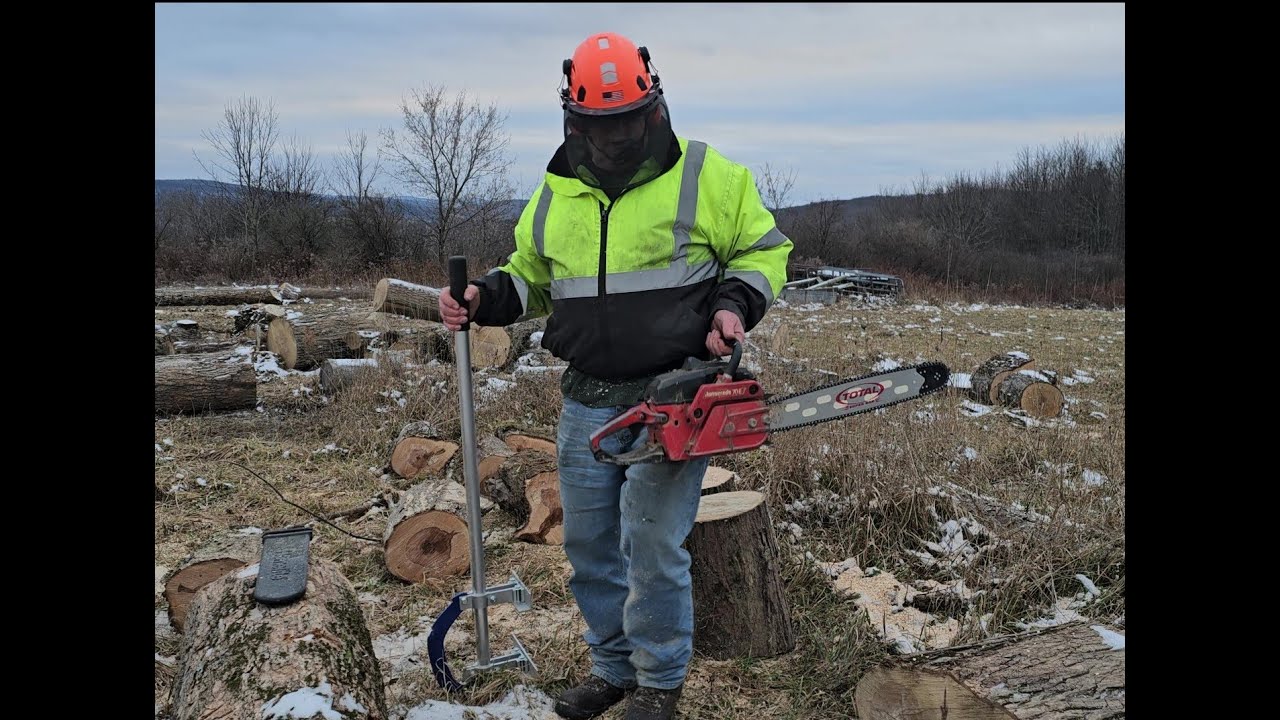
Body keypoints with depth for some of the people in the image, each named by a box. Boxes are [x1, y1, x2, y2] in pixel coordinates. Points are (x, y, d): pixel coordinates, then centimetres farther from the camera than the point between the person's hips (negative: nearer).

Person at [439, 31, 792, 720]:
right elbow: (530, 276, 19)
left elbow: (765, 251, 4)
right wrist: (484, 298, 0)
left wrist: (735, 303, -14)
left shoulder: (708, 176, -4)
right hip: (588, 399, 5)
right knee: (588, 544, 13)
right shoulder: (554, 194, 8)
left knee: (652, 548, -3)